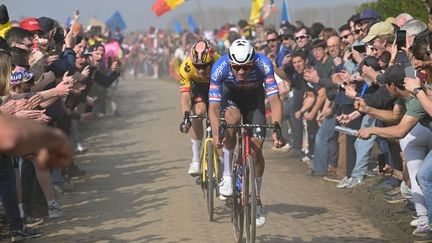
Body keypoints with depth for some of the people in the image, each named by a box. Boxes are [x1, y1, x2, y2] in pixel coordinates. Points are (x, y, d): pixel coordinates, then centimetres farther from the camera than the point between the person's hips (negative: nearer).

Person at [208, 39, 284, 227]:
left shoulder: (263, 65, -35)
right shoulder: (220, 68, -35)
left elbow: (274, 101, -34)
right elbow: (213, 107, -35)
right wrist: (216, 133, -51)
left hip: (254, 96, 1)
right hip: (230, 95, -1)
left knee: (256, 148, -9)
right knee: (232, 118, -35)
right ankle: (227, 175, -21)